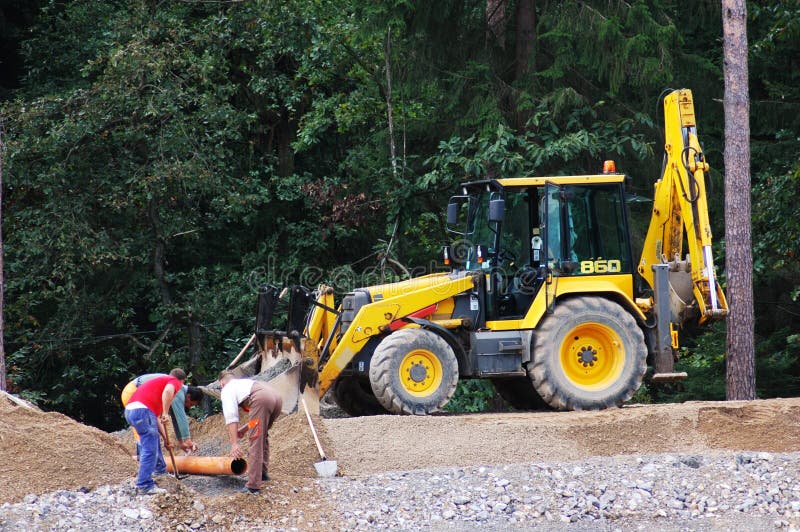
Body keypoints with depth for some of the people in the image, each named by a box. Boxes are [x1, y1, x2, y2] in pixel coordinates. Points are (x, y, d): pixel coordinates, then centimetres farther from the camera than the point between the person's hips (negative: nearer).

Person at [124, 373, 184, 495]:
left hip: (130, 410, 9)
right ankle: (145, 486, -10)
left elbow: (156, 419, 35)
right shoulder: (175, 382, 9)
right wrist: (165, 413, -14)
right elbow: (168, 391, -19)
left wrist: (166, 438, 35)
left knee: (153, 442, 29)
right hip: (142, 410, -9)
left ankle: (161, 471, 43)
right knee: (150, 450, -7)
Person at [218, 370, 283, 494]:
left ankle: (253, 485, -5)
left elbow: (231, 417, 4)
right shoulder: (245, 382, 42)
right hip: (277, 397, 7)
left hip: (262, 399, -7)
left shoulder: (227, 390, 20)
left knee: (255, 442, -2)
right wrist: (245, 428, 43)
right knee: (263, 435, 28)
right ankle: (263, 472, 35)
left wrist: (234, 444, -1)